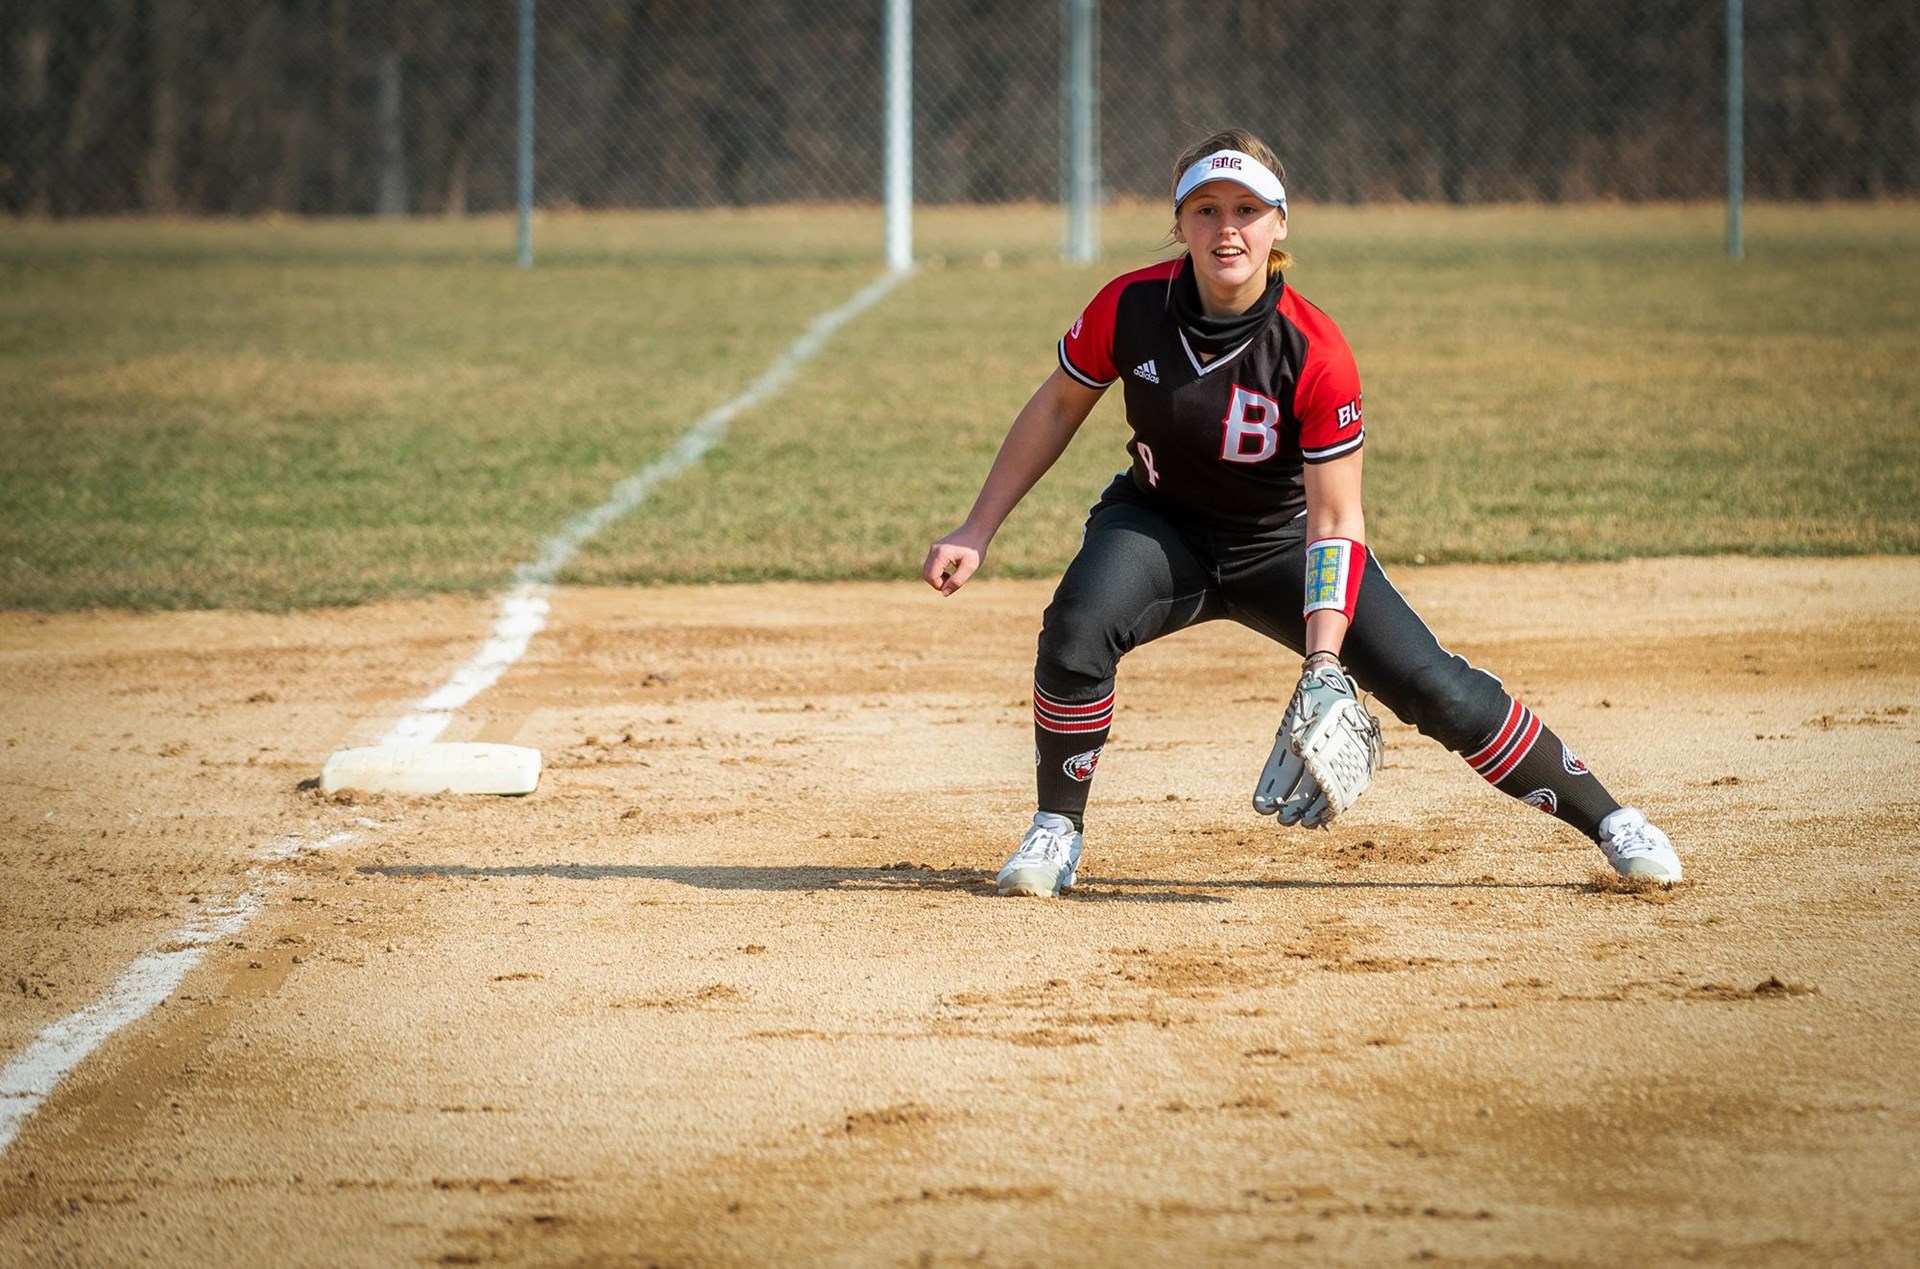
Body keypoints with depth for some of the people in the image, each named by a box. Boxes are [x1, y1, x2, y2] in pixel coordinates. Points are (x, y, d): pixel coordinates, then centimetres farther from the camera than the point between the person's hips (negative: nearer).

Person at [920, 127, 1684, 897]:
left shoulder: (1314, 352, -27)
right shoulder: (1129, 308, -21)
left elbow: (1335, 521, -24)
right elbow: (1059, 407, -2)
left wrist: (1324, 665, -34)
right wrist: (977, 534, -4)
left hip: (1283, 542, -1)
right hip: (1162, 528, 1)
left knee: (1436, 689, -12)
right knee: (1075, 632, -30)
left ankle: (1607, 821, 7)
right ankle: (1057, 832, -8)